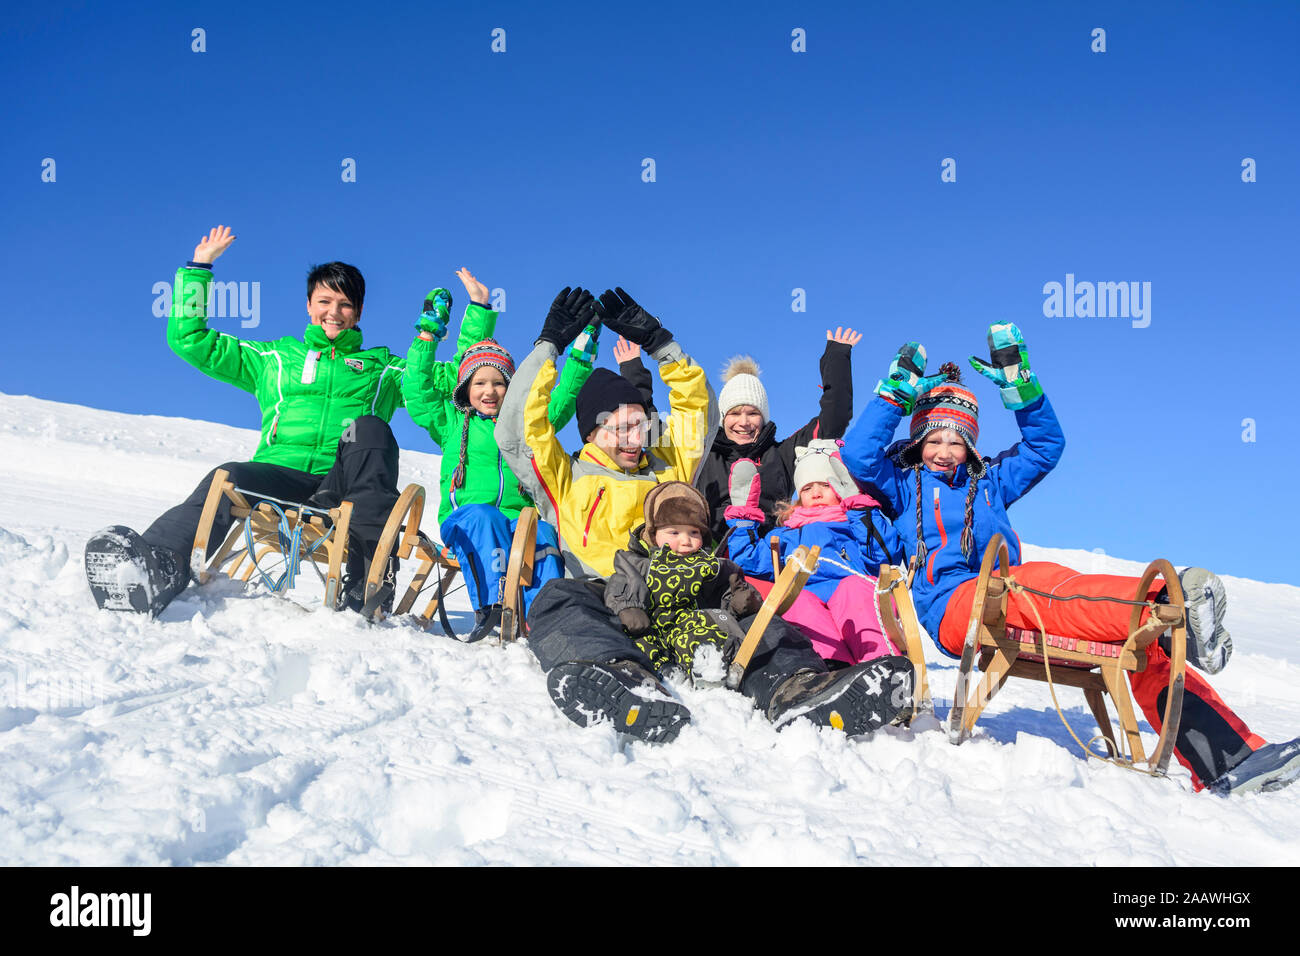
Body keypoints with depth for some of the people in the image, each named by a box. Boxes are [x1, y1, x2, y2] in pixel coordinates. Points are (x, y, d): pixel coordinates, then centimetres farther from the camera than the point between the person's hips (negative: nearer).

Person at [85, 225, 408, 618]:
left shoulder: (382, 367, 26)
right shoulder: (274, 357, 27)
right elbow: (189, 340, 24)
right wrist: (198, 268, 22)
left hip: (343, 487, -1)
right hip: (279, 476, 1)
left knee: (370, 430, -30)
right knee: (228, 478, -31)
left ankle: (371, 578, -42)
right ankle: (157, 562, -56)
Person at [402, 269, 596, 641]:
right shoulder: (452, 423, 18)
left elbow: (562, 401, 20)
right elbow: (417, 390, 11)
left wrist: (581, 353, 11)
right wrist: (428, 333, 8)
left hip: (520, 522, 2)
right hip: (463, 523, -2)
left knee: (543, 534, -32)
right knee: (482, 515, -37)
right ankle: (491, 607, -48)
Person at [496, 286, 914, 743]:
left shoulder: (668, 469, 31)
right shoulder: (567, 479, 21)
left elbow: (699, 408, 33)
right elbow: (516, 429, 12)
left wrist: (660, 343, 27)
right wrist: (550, 344, 15)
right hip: (599, 599, -3)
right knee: (558, 601, -38)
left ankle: (792, 684, -58)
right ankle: (621, 679, -68)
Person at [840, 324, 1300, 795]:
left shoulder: (988, 480, 33)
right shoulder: (903, 482, 21)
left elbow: (1045, 444, 27)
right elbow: (857, 455, 2)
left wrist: (1018, 383, 16)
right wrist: (897, 391, 1)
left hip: (1014, 602, 5)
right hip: (952, 604, -5)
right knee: (1041, 578, -39)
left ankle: (1228, 760, -32)